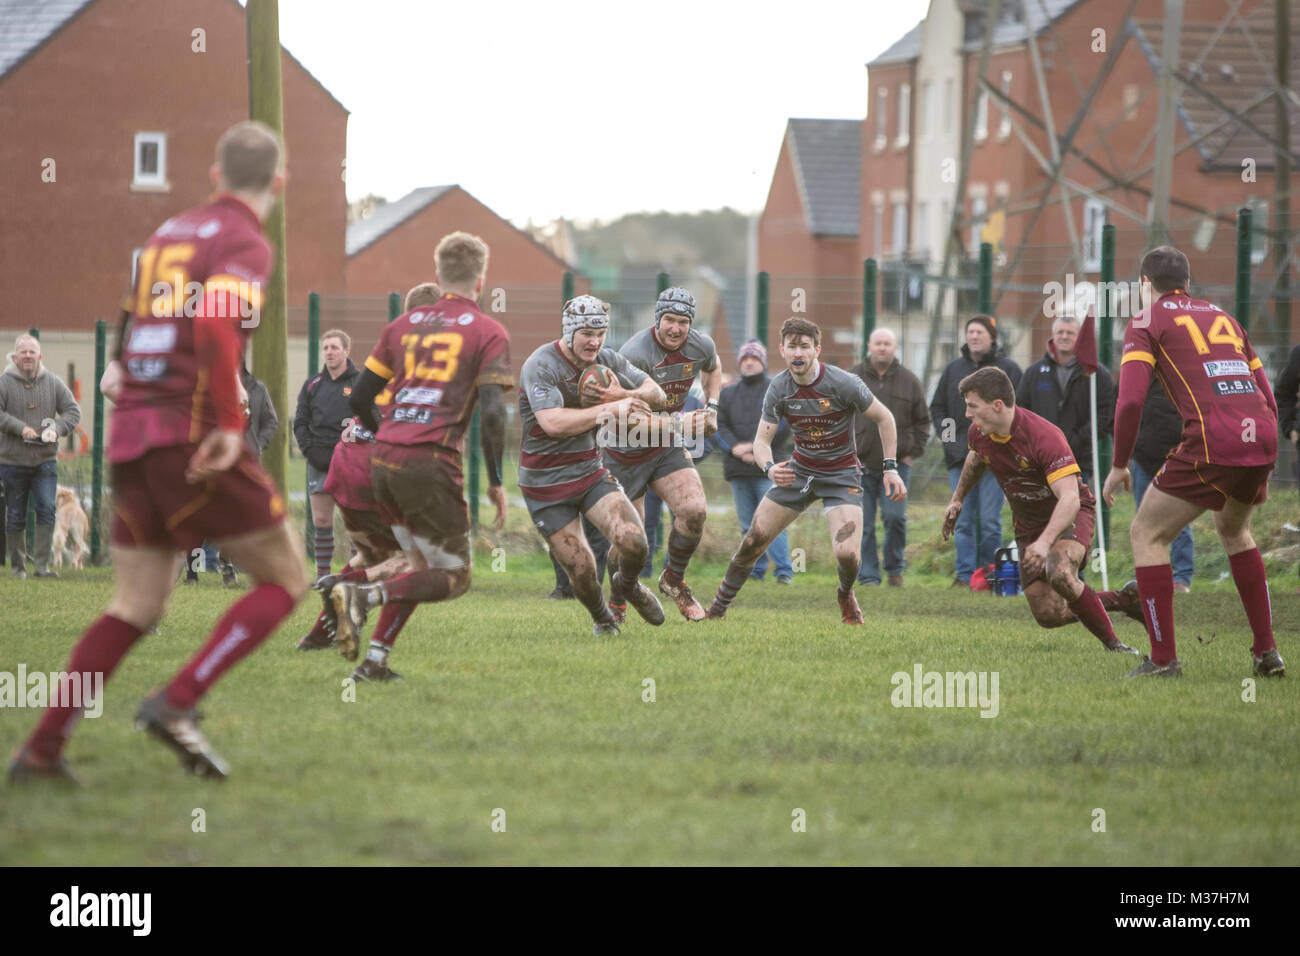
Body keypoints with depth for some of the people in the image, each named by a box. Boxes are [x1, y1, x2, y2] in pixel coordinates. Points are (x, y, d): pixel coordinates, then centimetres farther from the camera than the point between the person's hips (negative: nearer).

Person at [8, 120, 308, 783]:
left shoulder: (168, 233, 18)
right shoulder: (245, 245, -6)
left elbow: (124, 334, 25)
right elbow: (214, 327, -24)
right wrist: (230, 424, -19)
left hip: (130, 439, 7)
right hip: (194, 439, -7)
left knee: (134, 608, 12)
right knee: (283, 582, 4)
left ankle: (42, 748, 2)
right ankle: (176, 703, -11)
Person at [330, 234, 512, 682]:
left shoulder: (403, 324, 17)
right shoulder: (488, 332, 2)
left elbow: (359, 399, 17)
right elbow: (492, 413, -9)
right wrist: (496, 482, -1)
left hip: (383, 461, 6)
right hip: (432, 464, -6)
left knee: (425, 566, 21)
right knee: (454, 577, 4)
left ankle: (374, 659, 7)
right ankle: (364, 595, -20)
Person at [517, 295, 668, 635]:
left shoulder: (606, 360, 0)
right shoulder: (540, 366, -19)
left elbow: (656, 395, 3)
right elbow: (553, 423, -32)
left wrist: (620, 396, -19)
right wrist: (611, 409, -29)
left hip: (591, 472, 4)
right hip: (546, 483, -4)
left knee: (633, 542, -17)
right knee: (582, 570, -4)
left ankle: (627, 585, 18)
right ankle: (602, 619, 29)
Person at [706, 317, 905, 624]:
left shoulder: (843, 383, -20)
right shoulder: (778, 389, -11)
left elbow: (883, 417, -7)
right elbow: (761, 440, -8)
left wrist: (890, 468, -10)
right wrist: (770, 468, -30)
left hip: (841, 473, -3)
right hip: (799, 469, 3)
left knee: (846, 553, -21)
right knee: (754, 540, -3)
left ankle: (846, 595, 15)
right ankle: (717, 609, 16)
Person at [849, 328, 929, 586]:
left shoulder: (910, 382, 5)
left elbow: (922, 422, 13)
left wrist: (913, 453, 4)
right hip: (859, 465, 1)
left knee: (895, 517, -12)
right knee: (863, 524, -1)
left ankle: (895, 567, 9)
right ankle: (868, 576, 6)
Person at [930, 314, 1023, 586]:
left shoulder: (1008, 370, 3)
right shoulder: (954, 369, 14)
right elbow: (937, 407, 21)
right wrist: (945, 432, 5)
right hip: (959, 458, 3)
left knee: (990, 521, -3)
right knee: (963, 520, 1)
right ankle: (965, 574, 5)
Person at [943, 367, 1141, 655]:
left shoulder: (1043, 435, -31)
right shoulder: (979, 433, -9)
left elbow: (1070, 498, -39)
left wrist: (1045, 541, -51)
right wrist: (957, 499, 25)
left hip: (1070, 514, -7)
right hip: (1028, 522, 7)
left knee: (1059, 575, -37)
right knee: (1048, 615, -4)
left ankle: (1111, 641, -17)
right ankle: (1119, 599, 20)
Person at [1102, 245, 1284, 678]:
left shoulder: (1147, 322, 8)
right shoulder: (1223, 317, 26)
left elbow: (1130, 399, -6)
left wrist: (1119, 465, 5)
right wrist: (1260, 471, 33)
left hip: (1211, 443, -6)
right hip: (1262, 437, 6)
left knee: (1146, 534, 9)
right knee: (1234, 530, 31)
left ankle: (1163, 658, 2)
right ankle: (1267, 653, 25)